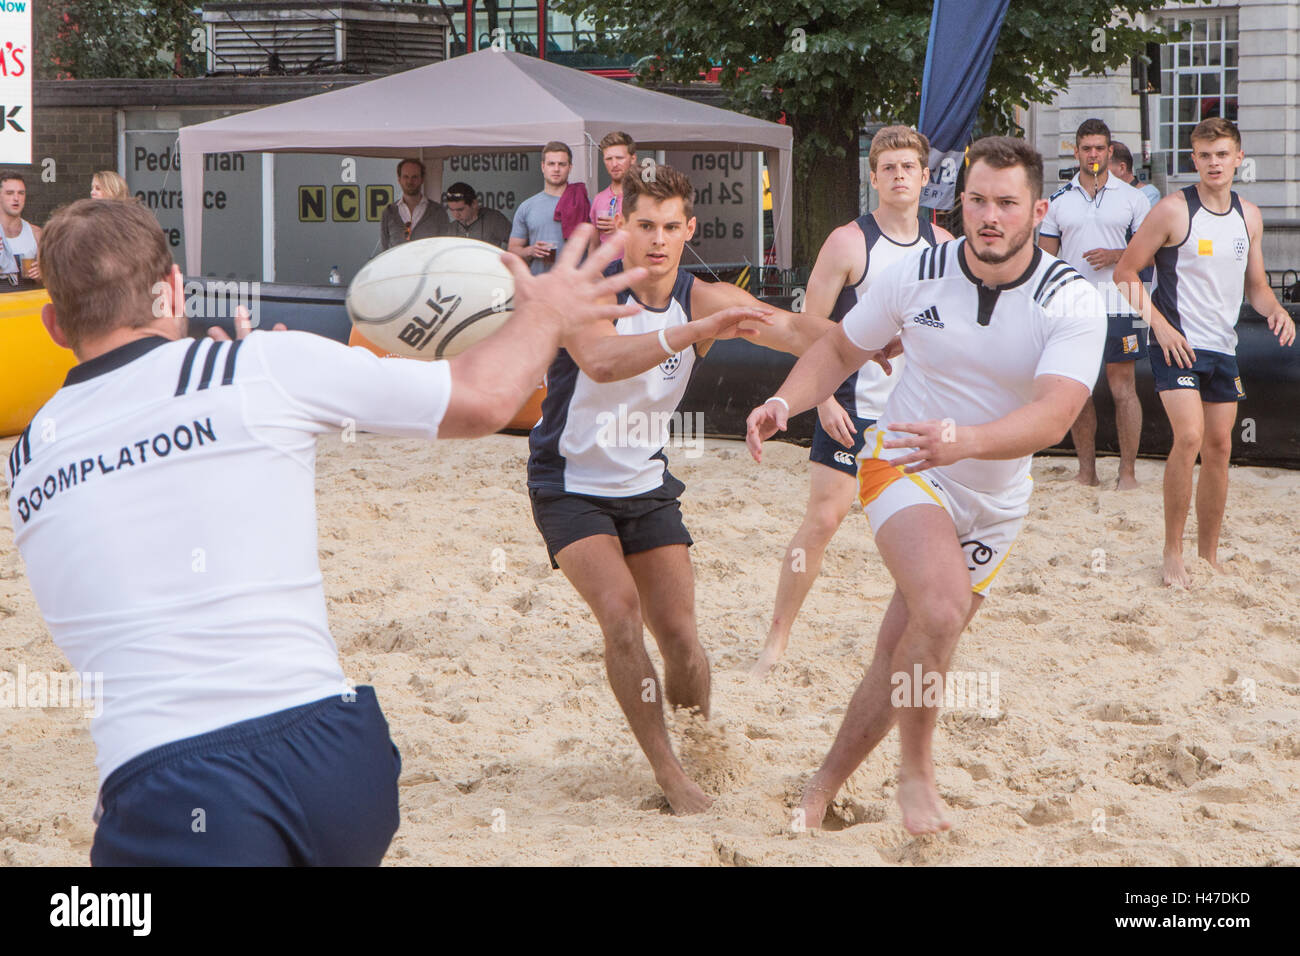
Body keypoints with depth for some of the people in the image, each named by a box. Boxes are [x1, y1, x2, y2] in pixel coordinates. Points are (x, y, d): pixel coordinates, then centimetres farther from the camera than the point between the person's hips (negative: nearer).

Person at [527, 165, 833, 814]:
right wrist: (692, 332, -56)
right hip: (571, 487, -4)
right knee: (621, 613, -22)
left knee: (679, 634, -3)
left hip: (647, 487, 4)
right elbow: (601, 361, -43)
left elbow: (789, 328, -21)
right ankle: (668, 774, -14)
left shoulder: (702, 300, -8)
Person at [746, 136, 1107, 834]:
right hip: (900, 466, -2)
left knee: (902, 657, 10)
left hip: (993, 505, 2)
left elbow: (1053, 416, -31)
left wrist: (965, 440, -49)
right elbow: (839, 349, 4)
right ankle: (914, 770, -11)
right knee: (942, 607, -29)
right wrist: (785, 403, -16)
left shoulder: (1073, 302, -17)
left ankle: (824, 788, 34)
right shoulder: (916, 275, -12)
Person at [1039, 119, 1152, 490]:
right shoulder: (1059, 199, 10)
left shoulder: (1132, 198, 4)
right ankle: (1086, 470, 14)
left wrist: (1115, 256, -13)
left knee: (1123, 389, -4)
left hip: (1118, 306, -3)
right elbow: (1044, 255, 11)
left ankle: (1128, 471, 0)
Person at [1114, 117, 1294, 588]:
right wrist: (1161, 325, -15)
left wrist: (1276, 311, -4)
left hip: (1223, 347, 6)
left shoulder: (1249, 216, 8)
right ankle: (1172, 550, -10)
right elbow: (1126, 272, -6)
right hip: (1178, 345, -6)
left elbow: (1255, 285, 18)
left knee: (1219, 447, 8)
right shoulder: (1174, 210, -9)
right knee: (1189, 437, -20)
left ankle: (1209, 555, 19)